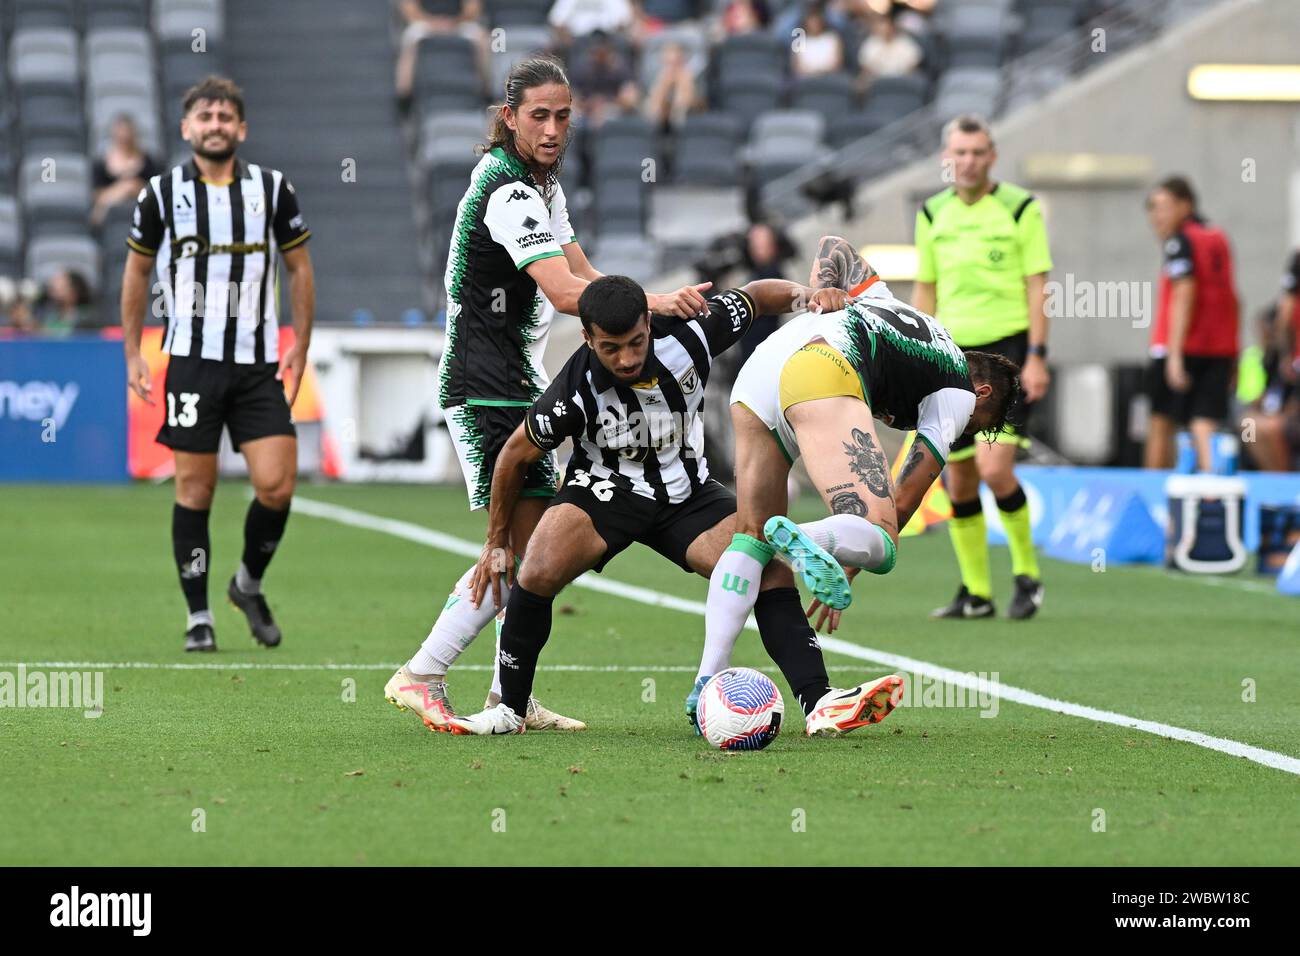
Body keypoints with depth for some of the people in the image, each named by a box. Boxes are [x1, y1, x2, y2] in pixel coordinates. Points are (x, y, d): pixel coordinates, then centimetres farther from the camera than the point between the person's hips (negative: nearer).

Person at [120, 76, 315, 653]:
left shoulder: (273, 189, 3)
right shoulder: (162, 193, 1)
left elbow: (299, 268, 12)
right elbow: (136, 271, 12)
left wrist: (300, 346, 4)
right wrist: (132, 353, 8)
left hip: (259, 362, 1)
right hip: (192, 360, -1)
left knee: (277, 485, -8)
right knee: (194, 489, -1)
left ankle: (249, 584, 18)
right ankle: (198, 616, 9)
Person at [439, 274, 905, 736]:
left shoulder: (687, 334, -21)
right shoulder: (576, 390, -27)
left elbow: (756, 295, -1)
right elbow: (517, 455, -9)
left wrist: (802, 295, -22)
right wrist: (497, 541, 0)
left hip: (687, 494, 3)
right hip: (606, 490, -2)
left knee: (772, 570, -19)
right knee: (540, 573, -28)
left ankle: (820, 704, -21)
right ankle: (510, 710, -10)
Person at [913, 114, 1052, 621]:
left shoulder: (1020, 208, -2)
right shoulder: (932, 214, 10)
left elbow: (1037, 285, -3)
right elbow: (925, 290, 15)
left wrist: (1036, 356, -10)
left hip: (1009, 347, -4)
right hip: (954, 353, 4)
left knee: (994, 469, -16)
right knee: (958, 480, 3)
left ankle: (1027, 573, 2)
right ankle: (976, 592, 14)